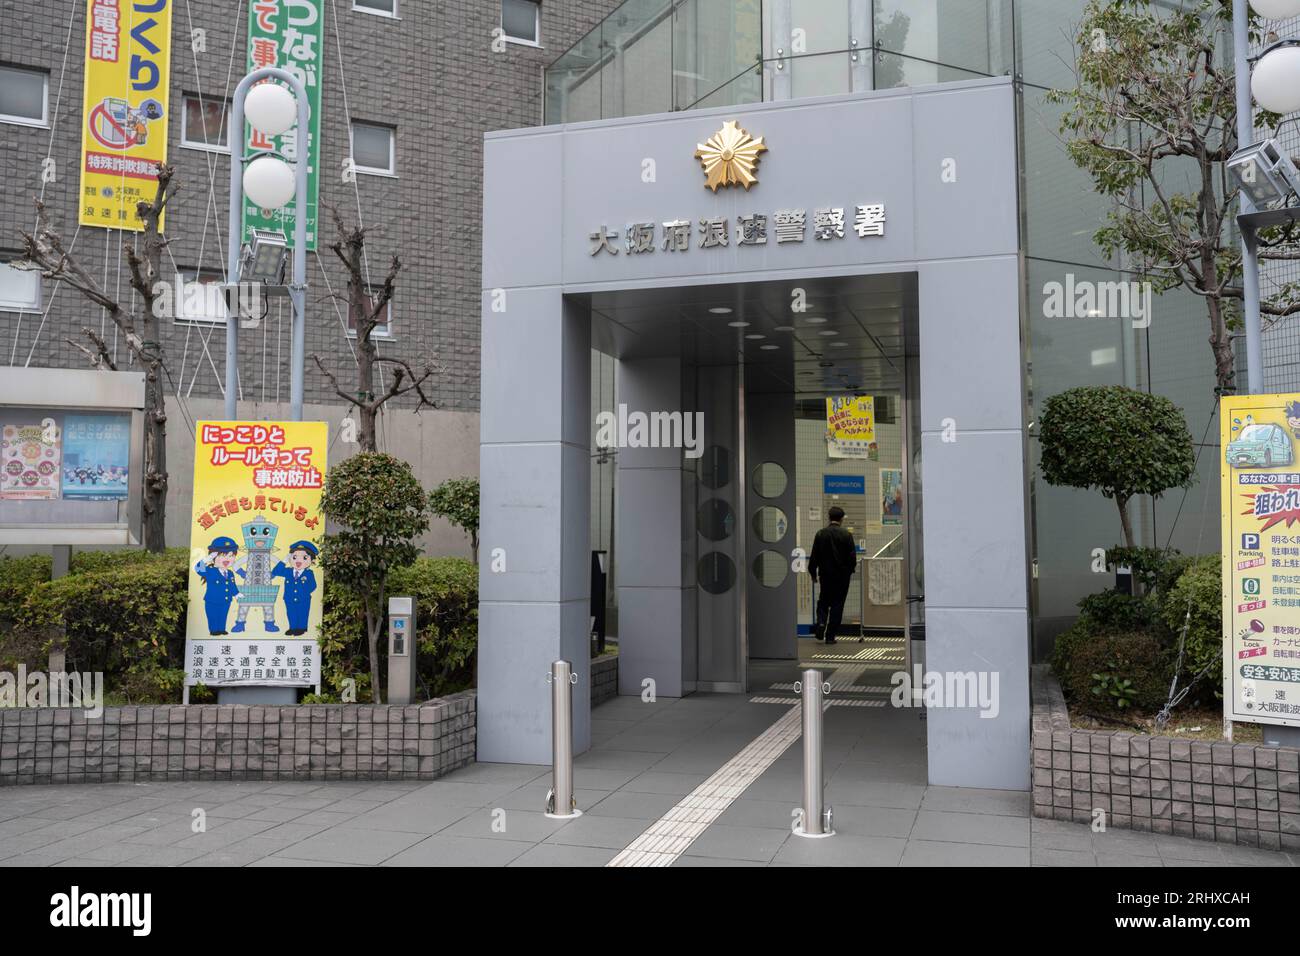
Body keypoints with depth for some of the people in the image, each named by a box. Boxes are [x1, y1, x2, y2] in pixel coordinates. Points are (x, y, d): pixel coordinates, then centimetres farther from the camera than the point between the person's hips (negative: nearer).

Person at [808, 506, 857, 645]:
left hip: (825, 574, 1)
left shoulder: (821, 534, -3)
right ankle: (830, 636, 4)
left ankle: (821, 623, -7)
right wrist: (850, 570, 11)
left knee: (823, 602, 18)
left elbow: (814, 556, -1)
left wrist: (813, 573, 9)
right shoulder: (846, 535, -8)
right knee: (837, 604, 5)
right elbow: (852, 557, -6)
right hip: (842, 576, -1)